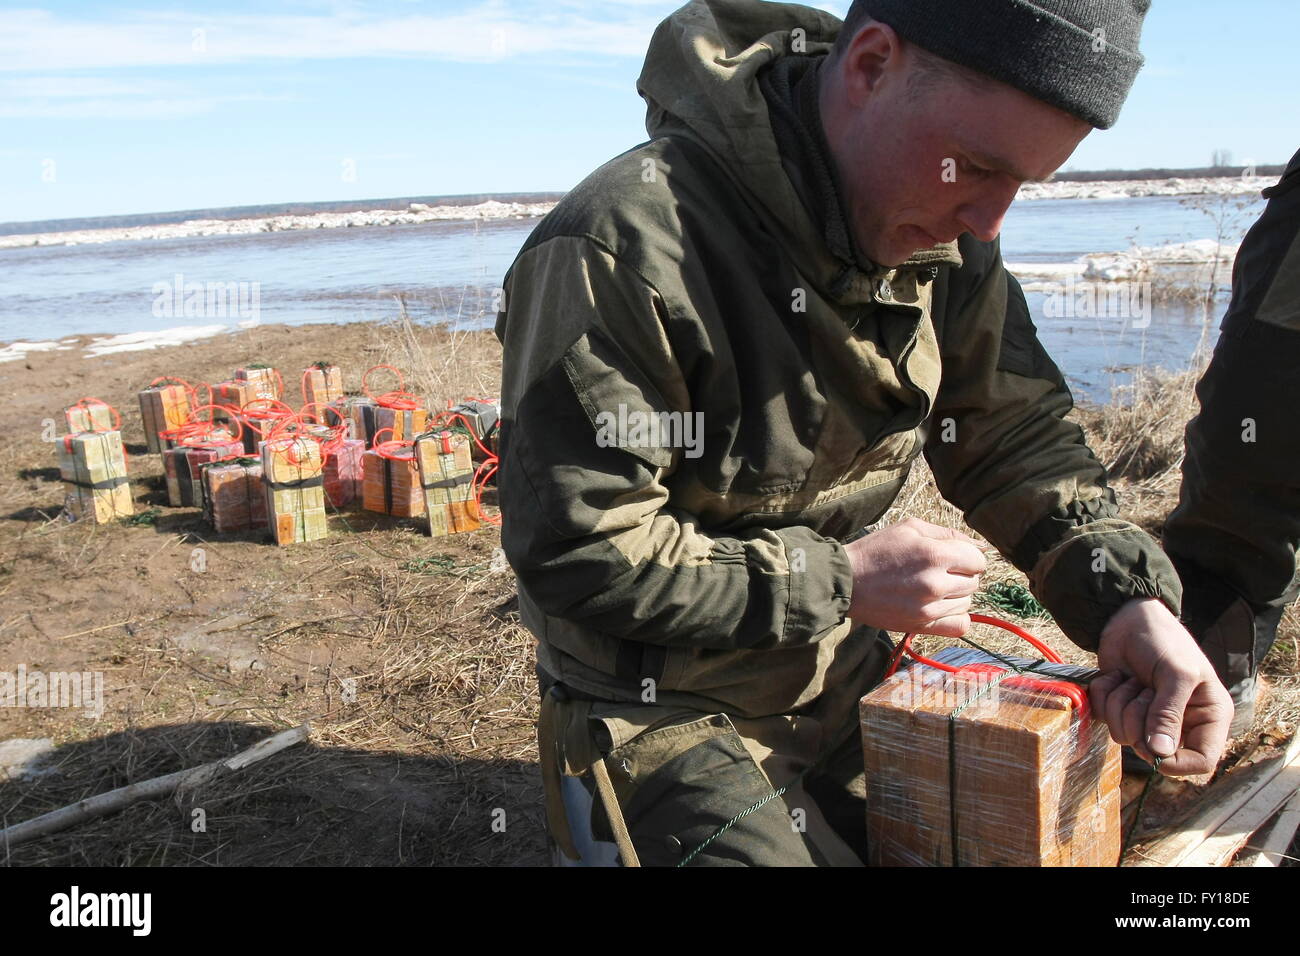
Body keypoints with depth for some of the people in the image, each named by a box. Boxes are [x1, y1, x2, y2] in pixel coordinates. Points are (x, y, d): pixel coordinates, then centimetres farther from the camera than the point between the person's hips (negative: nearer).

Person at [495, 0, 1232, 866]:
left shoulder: (939, 235, -5)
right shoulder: (620, 250, -28)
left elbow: (1015, 436, 2)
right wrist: (841, 582, -22)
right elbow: (577, 554, -25)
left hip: (850, 687, 7)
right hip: (667, 722, -6)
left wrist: (1125, 598, -15)